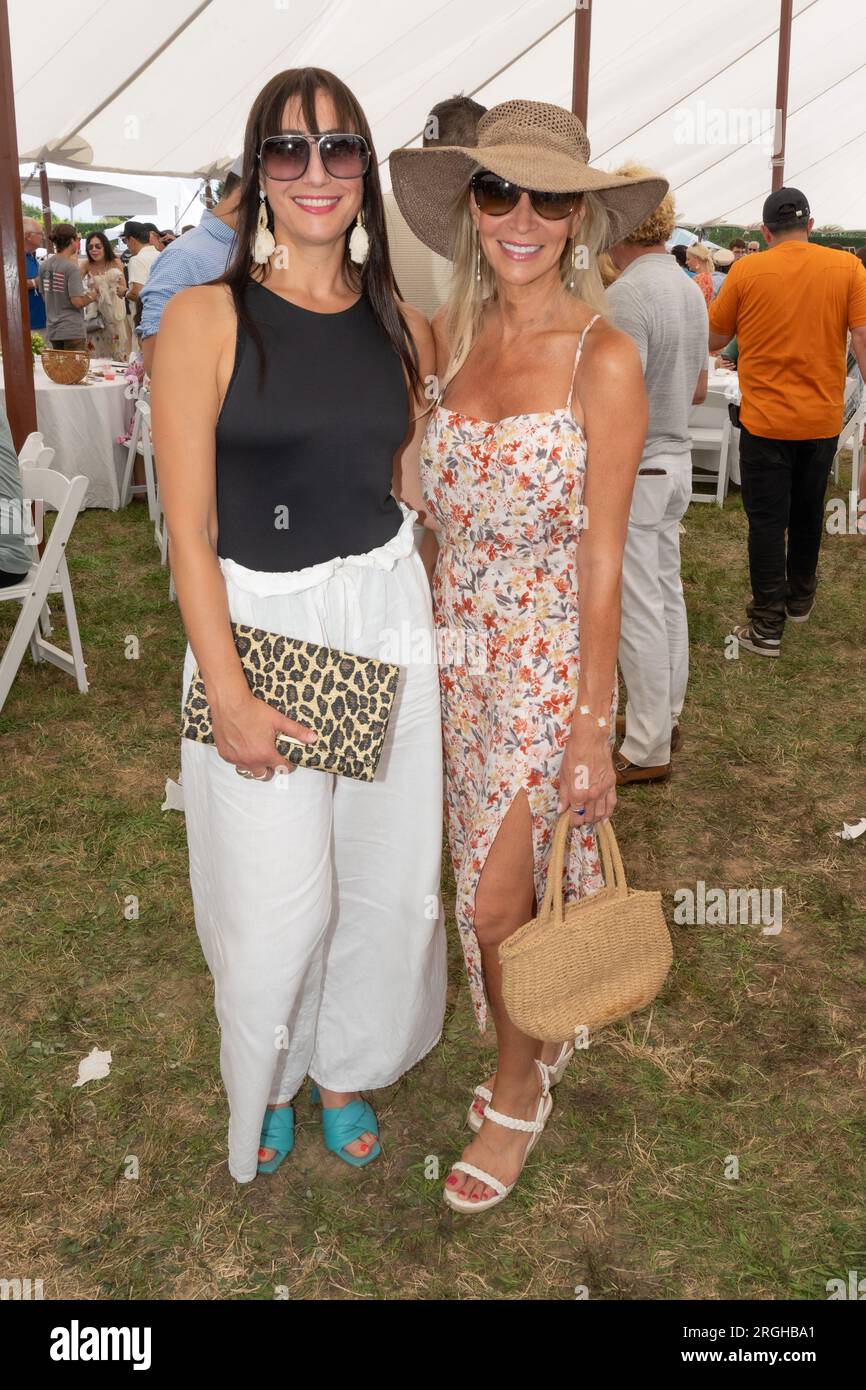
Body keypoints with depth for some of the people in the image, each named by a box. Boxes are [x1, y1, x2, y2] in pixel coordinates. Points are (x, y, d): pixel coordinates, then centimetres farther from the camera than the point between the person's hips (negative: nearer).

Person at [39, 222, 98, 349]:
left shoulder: (44, 266, 6)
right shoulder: (71, 267, -14)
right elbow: (77, 302, -19)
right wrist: (92, 296, 1)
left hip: (52, 330, 7)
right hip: (72, 331, -7)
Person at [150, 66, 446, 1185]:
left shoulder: (403, 329, 5)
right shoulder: (207, 318, -8)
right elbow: (188, 528, -10)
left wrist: (437, 633, 7)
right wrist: (227, 694, -14)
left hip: (387, 620, 4)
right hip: (257, 627, -4)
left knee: (387, 879, 13)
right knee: (279, 905, 4)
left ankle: (346, 1067, 41)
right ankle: (265, 1080, 37)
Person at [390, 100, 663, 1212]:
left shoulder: (604, 356, -14)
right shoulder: (449, 335, 3)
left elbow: (601, 555, -14)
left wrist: (592, 724, -13)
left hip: (549, 656, -5)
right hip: (457, 649, 5)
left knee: (499, 900, 0)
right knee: (490, 878, 18)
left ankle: (517, 1092, 28)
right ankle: (540, 1041, 45)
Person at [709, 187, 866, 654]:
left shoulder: (746, 271, -7)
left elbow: (714, 338, 2)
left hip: (765, 421, -3)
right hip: (823, 419, 3)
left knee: (767, 522, 3)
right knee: (807, 512, 20)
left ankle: (766, 625, 3)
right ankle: (800, 599, 36)